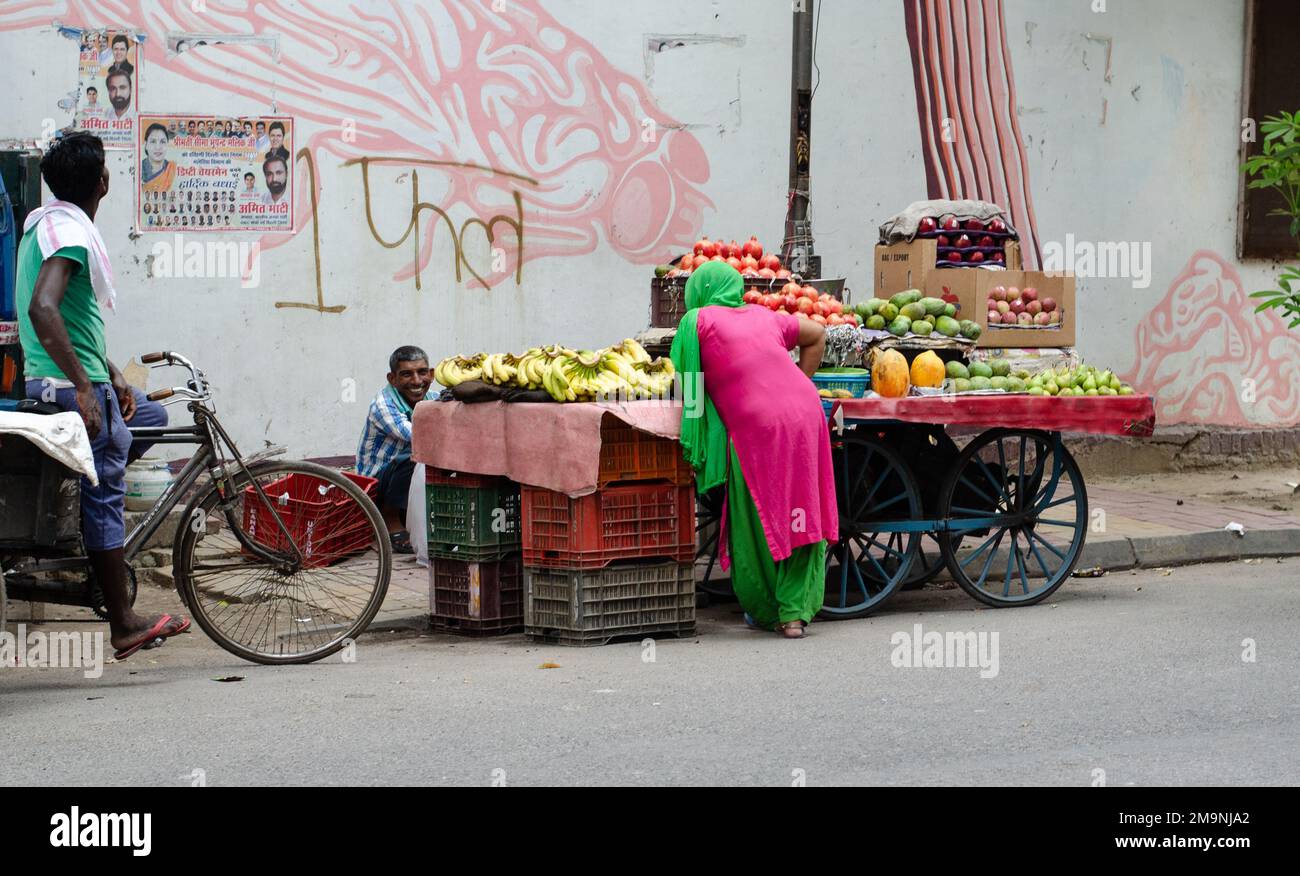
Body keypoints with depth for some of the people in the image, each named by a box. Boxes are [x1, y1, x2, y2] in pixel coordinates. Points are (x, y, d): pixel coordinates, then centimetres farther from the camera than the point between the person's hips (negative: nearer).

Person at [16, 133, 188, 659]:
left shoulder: (50, 223, 16)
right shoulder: (70, 231, -16)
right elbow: (42, 309, -30)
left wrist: (113, 378, 21)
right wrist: (84, 387, -29)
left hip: (70, 380, 9)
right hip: (74, 384, -9)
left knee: (150, 415, 22)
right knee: (104, 493, -4)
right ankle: (123, 624, 1)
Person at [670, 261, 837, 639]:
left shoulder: (699, 319, 6)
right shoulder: (763, 317, 21)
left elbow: (682, 381, 3)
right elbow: (816, 335, 33)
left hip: (756, 426, -5)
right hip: (805, 412, 5)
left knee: (756, 525, 9)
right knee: (801, 516, 9)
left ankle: (765, 611, 19)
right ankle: (795, 614, 8)